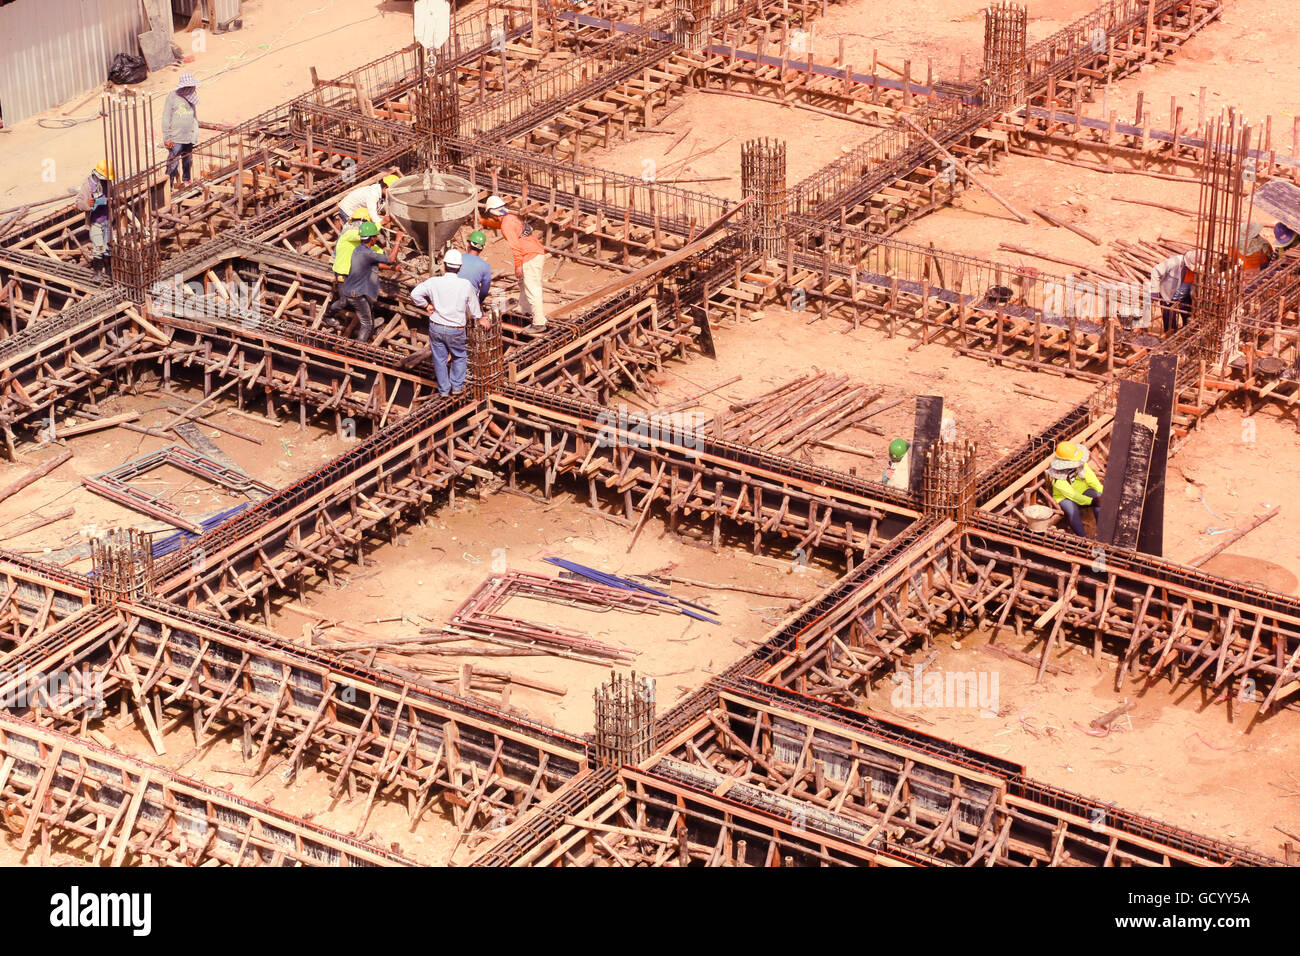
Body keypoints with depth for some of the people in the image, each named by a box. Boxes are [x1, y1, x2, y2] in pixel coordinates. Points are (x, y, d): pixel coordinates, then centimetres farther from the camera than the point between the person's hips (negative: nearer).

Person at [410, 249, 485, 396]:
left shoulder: (434, 282, -13)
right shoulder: (466, 285, -14)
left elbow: (415, 294, -6)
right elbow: (473, 306, -1)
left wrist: (426, 305, 10)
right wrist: (480, 318, 18)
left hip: (436, 327, 1)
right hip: (456, 330, -1)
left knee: (439, 358, 14)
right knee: (459, 357, 22)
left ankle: (443, 389, 23)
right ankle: (457, 386, 24)